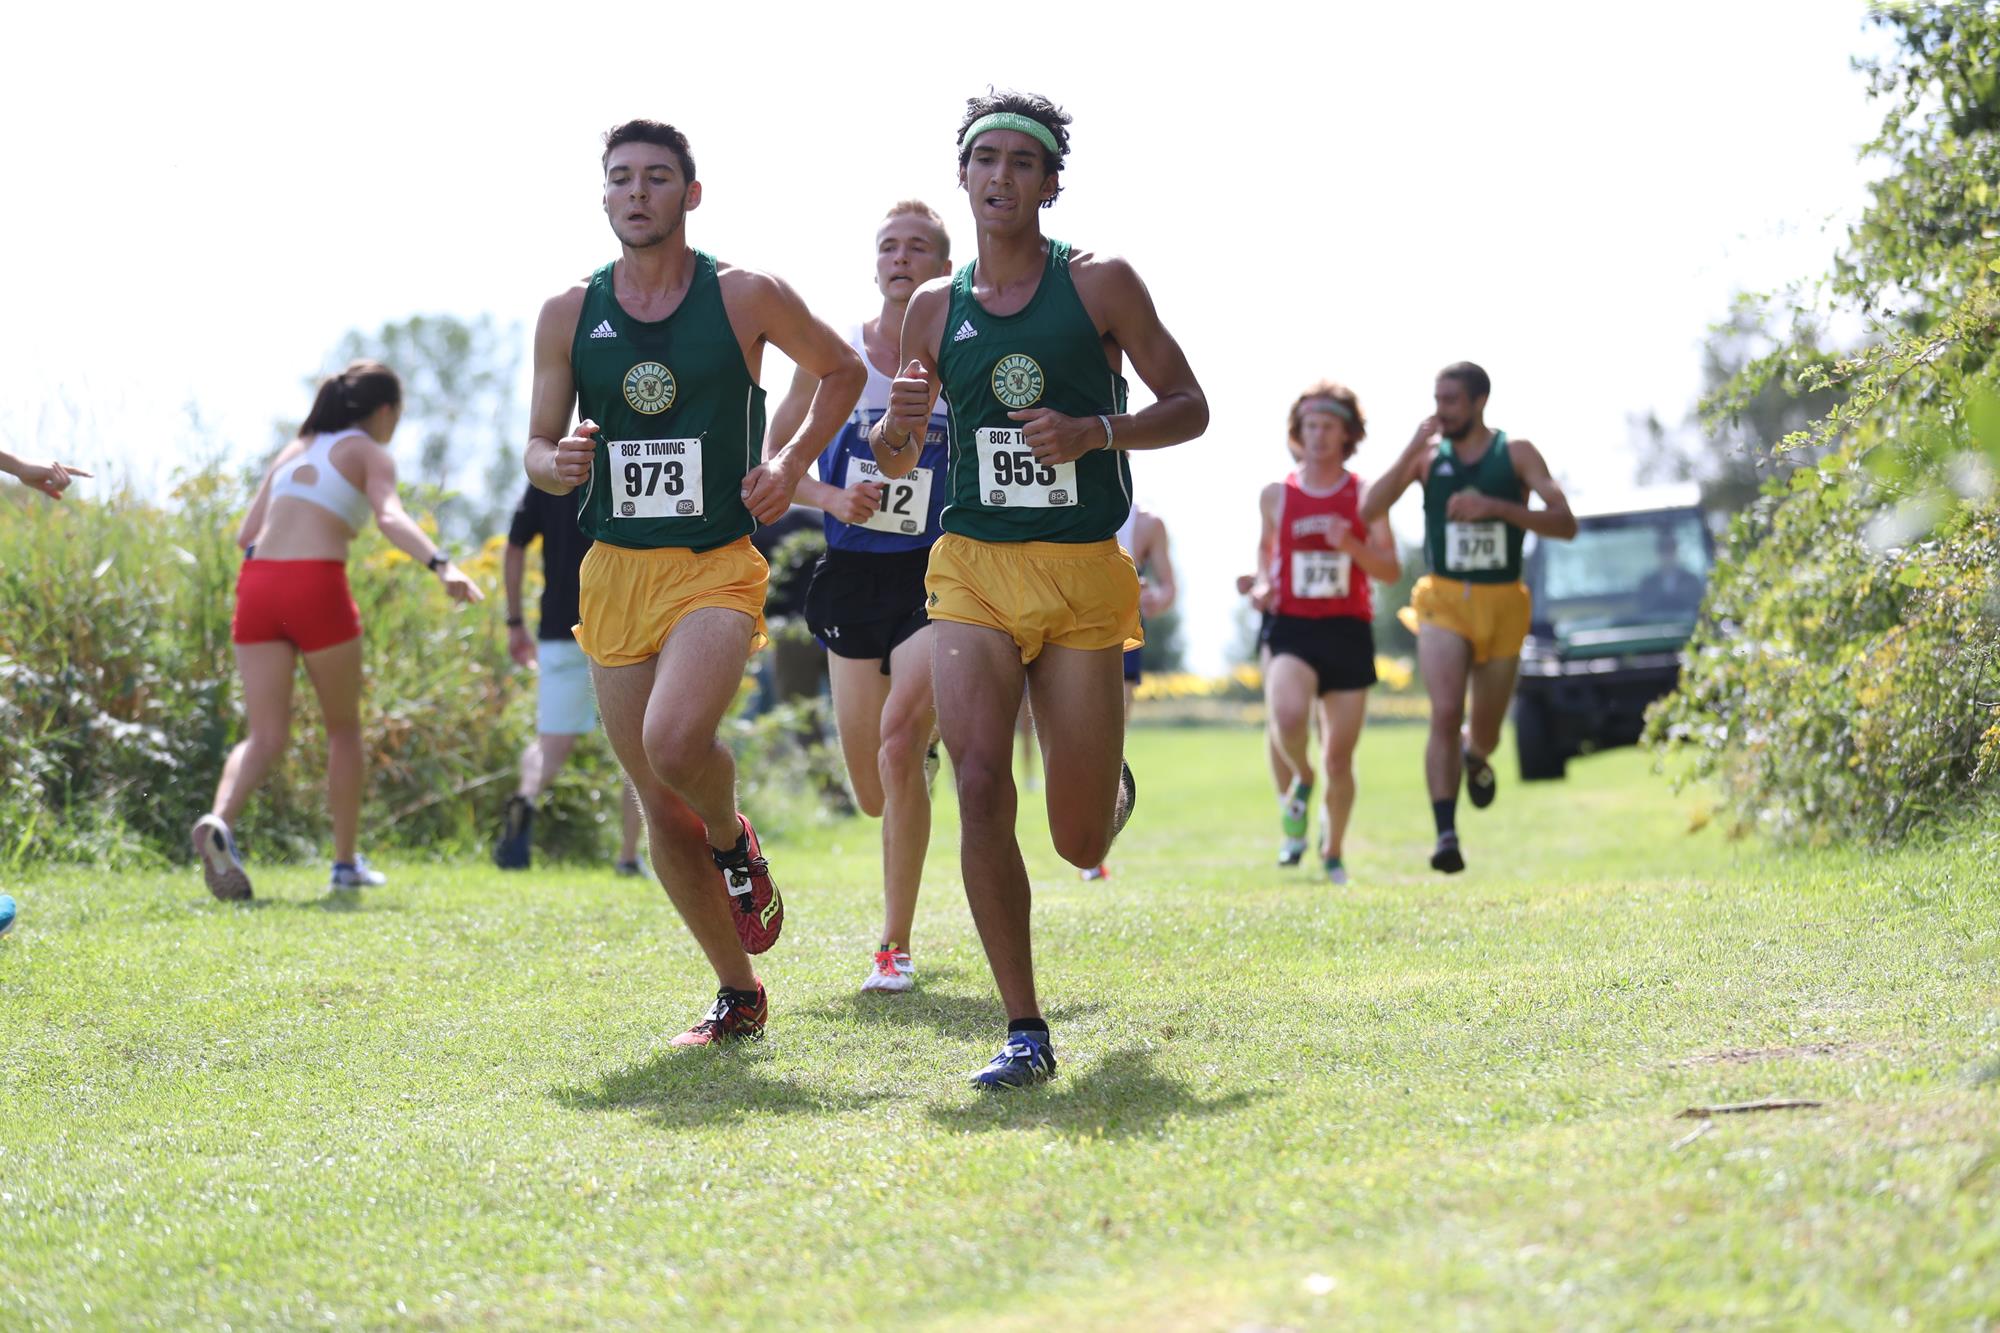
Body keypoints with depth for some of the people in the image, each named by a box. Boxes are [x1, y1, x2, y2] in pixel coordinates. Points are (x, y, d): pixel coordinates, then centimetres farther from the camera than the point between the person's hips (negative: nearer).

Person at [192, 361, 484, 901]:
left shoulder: (295, 449, 23)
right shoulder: (370, 454, 7)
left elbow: (246, 535, 20)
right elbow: (390, 518, -14)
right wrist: (441, 565, -28)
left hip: (257, 581, 4)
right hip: (316, 586, -4)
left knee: (265, 736, 3)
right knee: (343, 728, 14)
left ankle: (219, 819, -26)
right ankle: (346, 864, 19)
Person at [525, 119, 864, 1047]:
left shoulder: (746, 297, -2)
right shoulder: (568, 315, 4)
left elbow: (840, 369, 14)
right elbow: (538, 444, 10)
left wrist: (790, 465, 1)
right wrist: (557, 464, -14)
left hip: (718, 567, -3)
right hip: (615, 572, 3)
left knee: (676, 741, -29)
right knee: (660, 807, 4)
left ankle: (735, 840, 6)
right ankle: (739, 996, 20)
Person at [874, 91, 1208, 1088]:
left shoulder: (1099, 284, 0)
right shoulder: (935, 309, 8)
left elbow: (1189, 408, 2)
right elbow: (894, 462, 17)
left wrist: (1094, 430, -15)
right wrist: (899, 426, -7)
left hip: (1085, 575, -2)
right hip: (973, 567, 2)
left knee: (1081, 844, 2)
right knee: (981, 790, -17)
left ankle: (1115, 791, 42)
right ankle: (1024, 1033, -9)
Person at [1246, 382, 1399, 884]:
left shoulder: (1364, 496, 3)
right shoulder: (1276, 495, 7)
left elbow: (1392, 570, -1)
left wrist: (1352, 545, -19)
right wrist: (1262, 583, 5)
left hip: (1348, 631, 0)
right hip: (1291, 626, 0)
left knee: (1340, 756, 3)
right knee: (1287, 716, -30)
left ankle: (1333, 852, 25)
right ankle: (1298, 783, 3)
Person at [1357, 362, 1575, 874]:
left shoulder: (1516, 454, -1)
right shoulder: (1429, 455, 2)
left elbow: (1565, 524, -10)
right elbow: (1368, 510, -9)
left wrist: (1495, 506, -22)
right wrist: (1412, 452, -15)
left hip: (1503, 604, 1)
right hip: (1443, 601, 0)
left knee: (1484, 732, 12)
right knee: (1444, 714, -20)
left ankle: (1474, 756, 50)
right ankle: (1445, 834, -23)